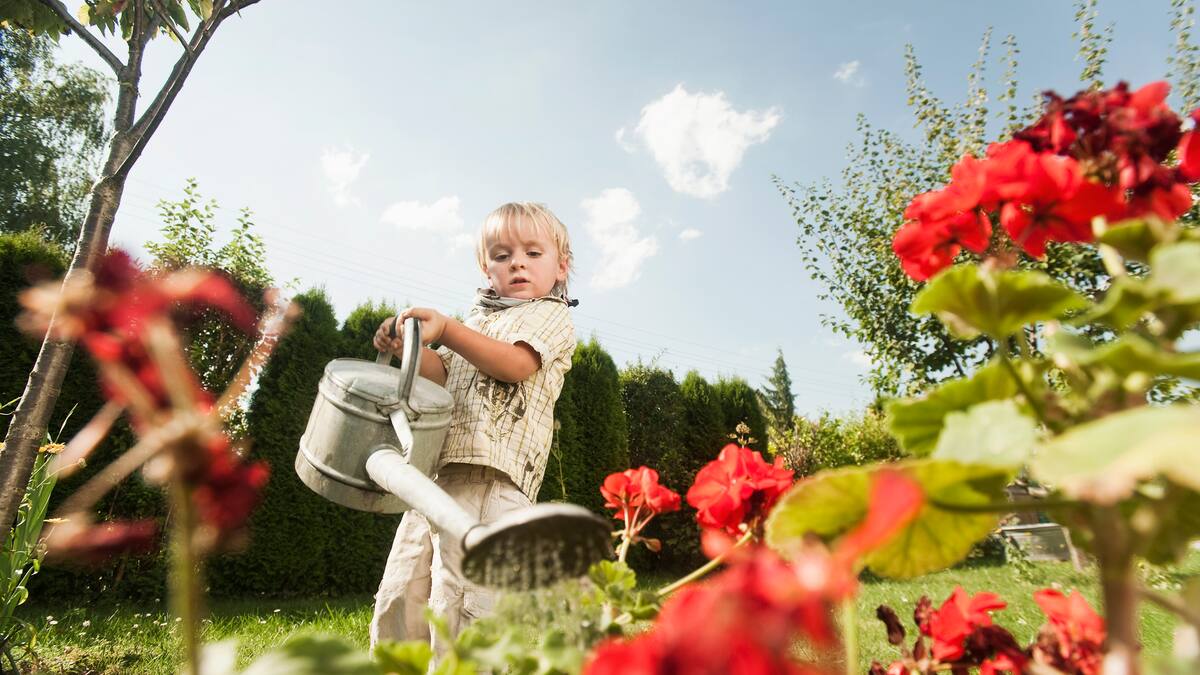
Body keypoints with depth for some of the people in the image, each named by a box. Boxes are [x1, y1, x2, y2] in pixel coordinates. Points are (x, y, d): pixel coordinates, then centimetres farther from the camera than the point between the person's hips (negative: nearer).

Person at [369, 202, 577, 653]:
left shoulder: (551, 315, 7)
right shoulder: (476, 319, 28)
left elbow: (516, 363, -12)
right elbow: (442, 376, 19)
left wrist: (446, 329, -18)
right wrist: (411, 346, 1)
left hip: (489, 476, -7)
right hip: (436, 469, 8)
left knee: (457, 606, -14)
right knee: (399, 597, 10)